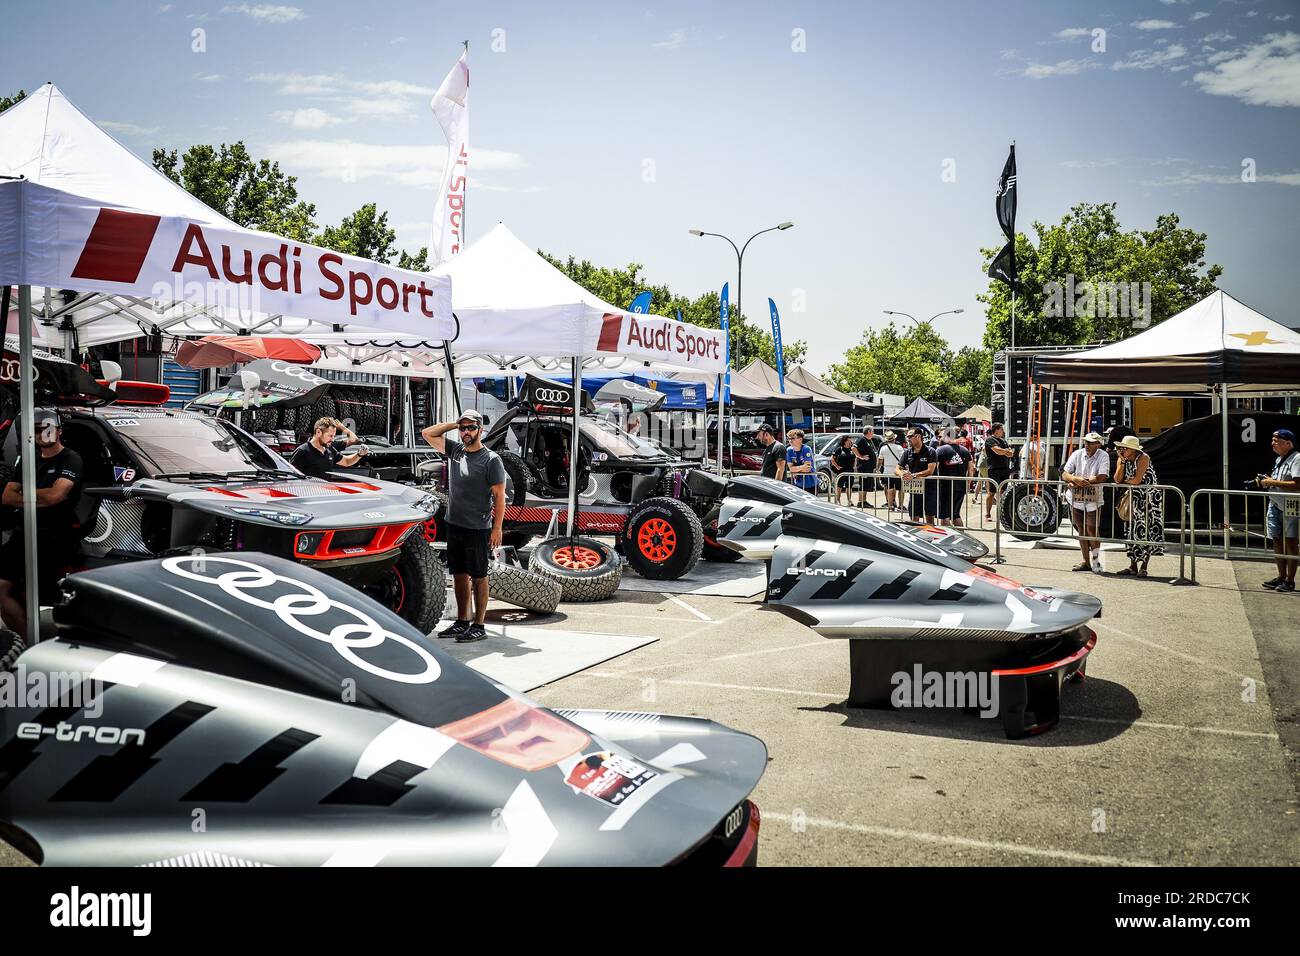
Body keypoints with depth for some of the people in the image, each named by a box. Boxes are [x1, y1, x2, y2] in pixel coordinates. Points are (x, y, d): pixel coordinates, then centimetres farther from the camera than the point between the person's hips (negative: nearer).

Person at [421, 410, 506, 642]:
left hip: (478, 528, -6)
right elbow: (427, 433, 15)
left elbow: (499, 495, -9)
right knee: (459, 574, 12)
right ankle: (462, 621, 22)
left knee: (478, 577, 0)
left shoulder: (491, 459, -7)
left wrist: (497, 528, -14)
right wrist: (454, 423, 5)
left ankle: (478, 625, 5)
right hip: (454, 525, 6)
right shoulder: (455, 450, 10)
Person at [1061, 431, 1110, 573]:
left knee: (1091, 530, -7)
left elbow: (1102, 477, -19)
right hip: (1076, 499, 4)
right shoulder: (1077, 454, 2)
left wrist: (1077, 480, -19)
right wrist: (1076, 479, -25)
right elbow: (1064, 474, -2)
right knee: (1081, 531, 10)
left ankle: (1096, 561, 9)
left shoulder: (1103, 456, -7)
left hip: (1093, 500, -4)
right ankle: (1087, 562, 19)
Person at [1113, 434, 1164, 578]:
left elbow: (1136, 480, -25)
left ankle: (1143, 566, -3)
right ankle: (1133, 566, 11)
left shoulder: (1143, 458, -18)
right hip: (1135, 499, 7)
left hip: (1150, 498, -7)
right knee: (1133, 530, 6)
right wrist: (1123, 462, -14)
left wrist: (1124, 482, -7)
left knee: (1147, 531, -6)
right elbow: (1117, 480, -10)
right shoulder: (1122, 459, 1)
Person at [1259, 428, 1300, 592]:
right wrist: (1266, 481, 7)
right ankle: (1281, 577, 21)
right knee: (1277, 541, 11)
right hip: (1275, 505, 9)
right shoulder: (1279, 459, 16)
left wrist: (1273, 482, -21)